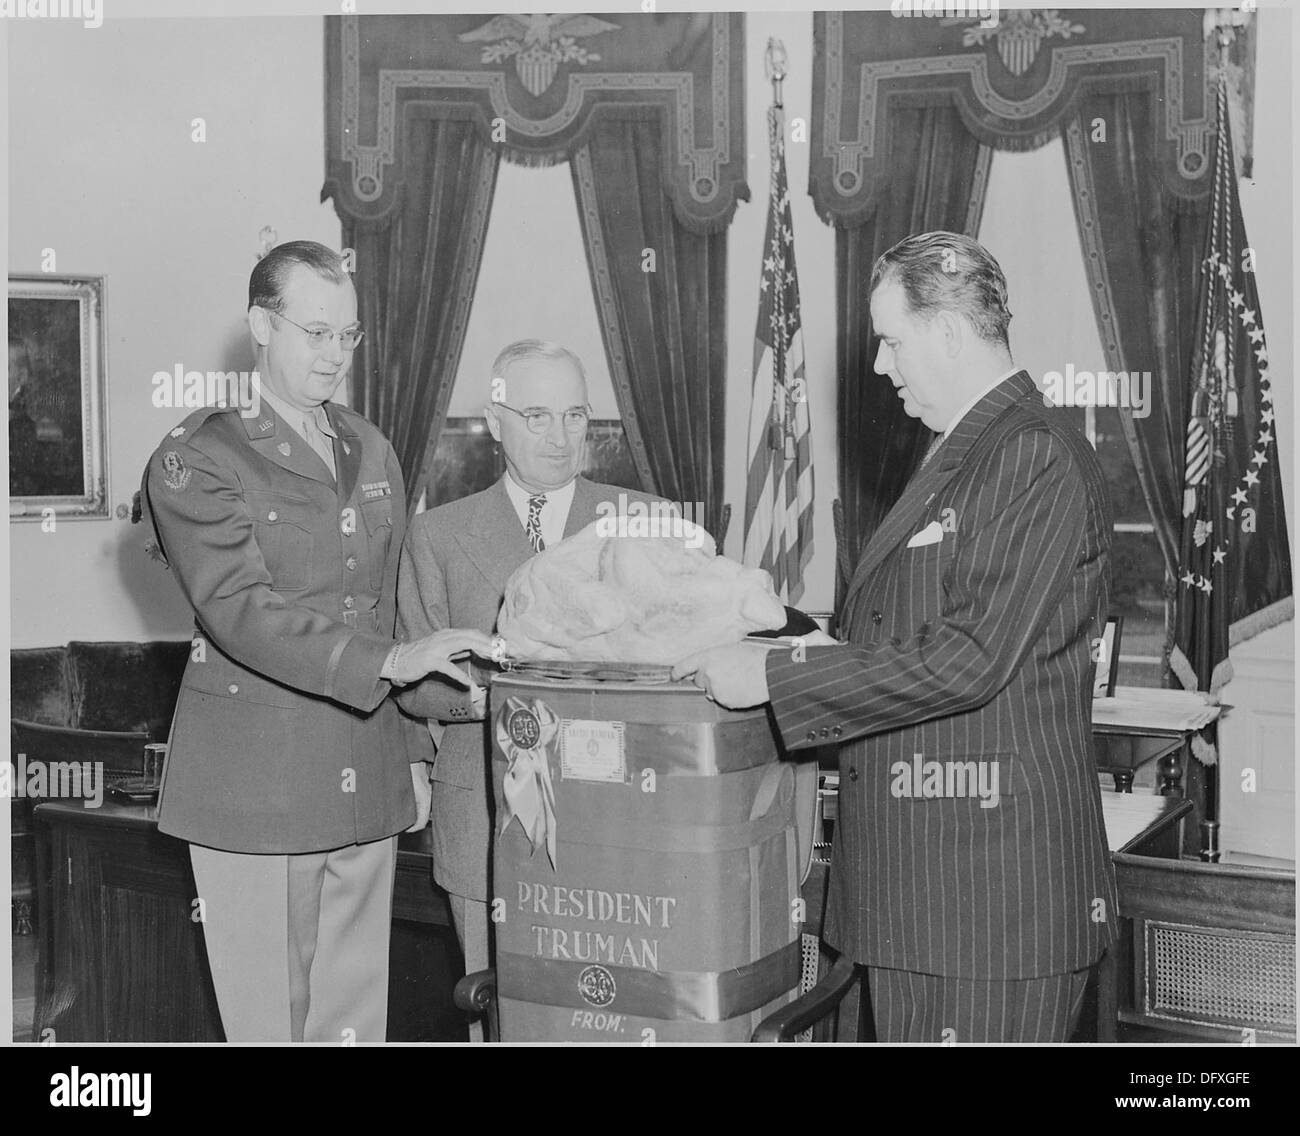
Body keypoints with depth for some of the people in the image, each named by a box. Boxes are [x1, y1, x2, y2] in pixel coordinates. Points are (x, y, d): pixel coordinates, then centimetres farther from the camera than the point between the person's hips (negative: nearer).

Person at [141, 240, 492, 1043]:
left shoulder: (374, 452, 14)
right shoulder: (197, 461, -6)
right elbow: (242, 613, -19)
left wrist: (410, 736, 16)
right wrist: (388, 662, -29)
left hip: (368, 778, 5)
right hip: (254, 785, -5)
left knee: (357, 1011, 10)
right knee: (268, 1014, 3)